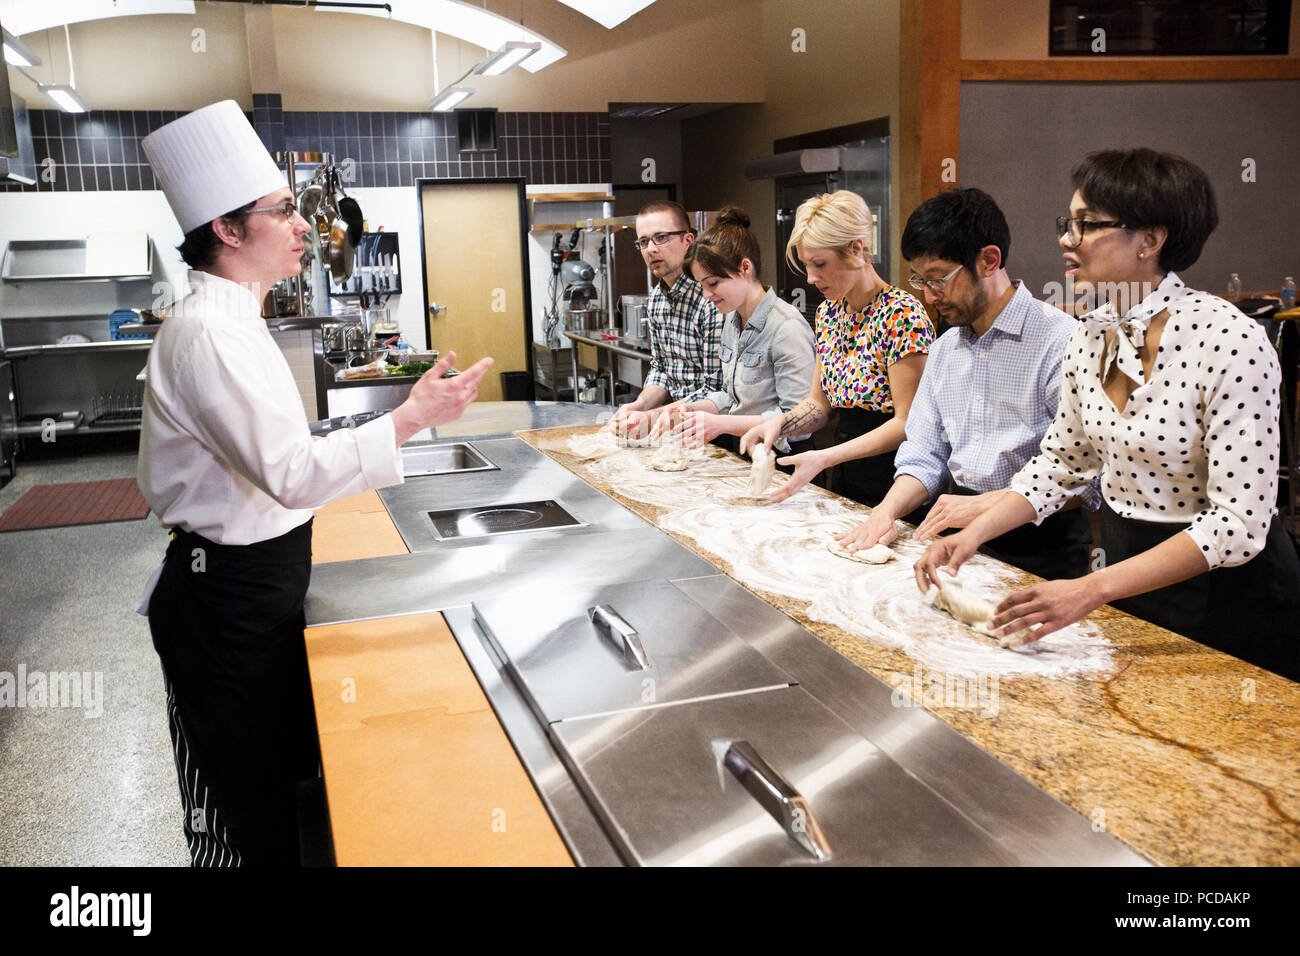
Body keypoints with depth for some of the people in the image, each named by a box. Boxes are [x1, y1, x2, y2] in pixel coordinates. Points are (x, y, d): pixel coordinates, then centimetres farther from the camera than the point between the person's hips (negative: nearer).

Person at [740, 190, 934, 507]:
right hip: (846, 479, 6)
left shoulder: (901, 314, -16)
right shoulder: (828, 312, 8)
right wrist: (778, 424, -6)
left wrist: (825, 457, -24)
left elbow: (907, 422, -18)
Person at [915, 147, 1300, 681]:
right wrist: (975, 533, -7)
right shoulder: (1089, 337, -3)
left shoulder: (1229, 342, -25)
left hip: (1227, 591, -6)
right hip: (1124, 565, 6)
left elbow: (1239, 522, -27)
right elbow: (1061, 462, 7)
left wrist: (1093, 589, -32)